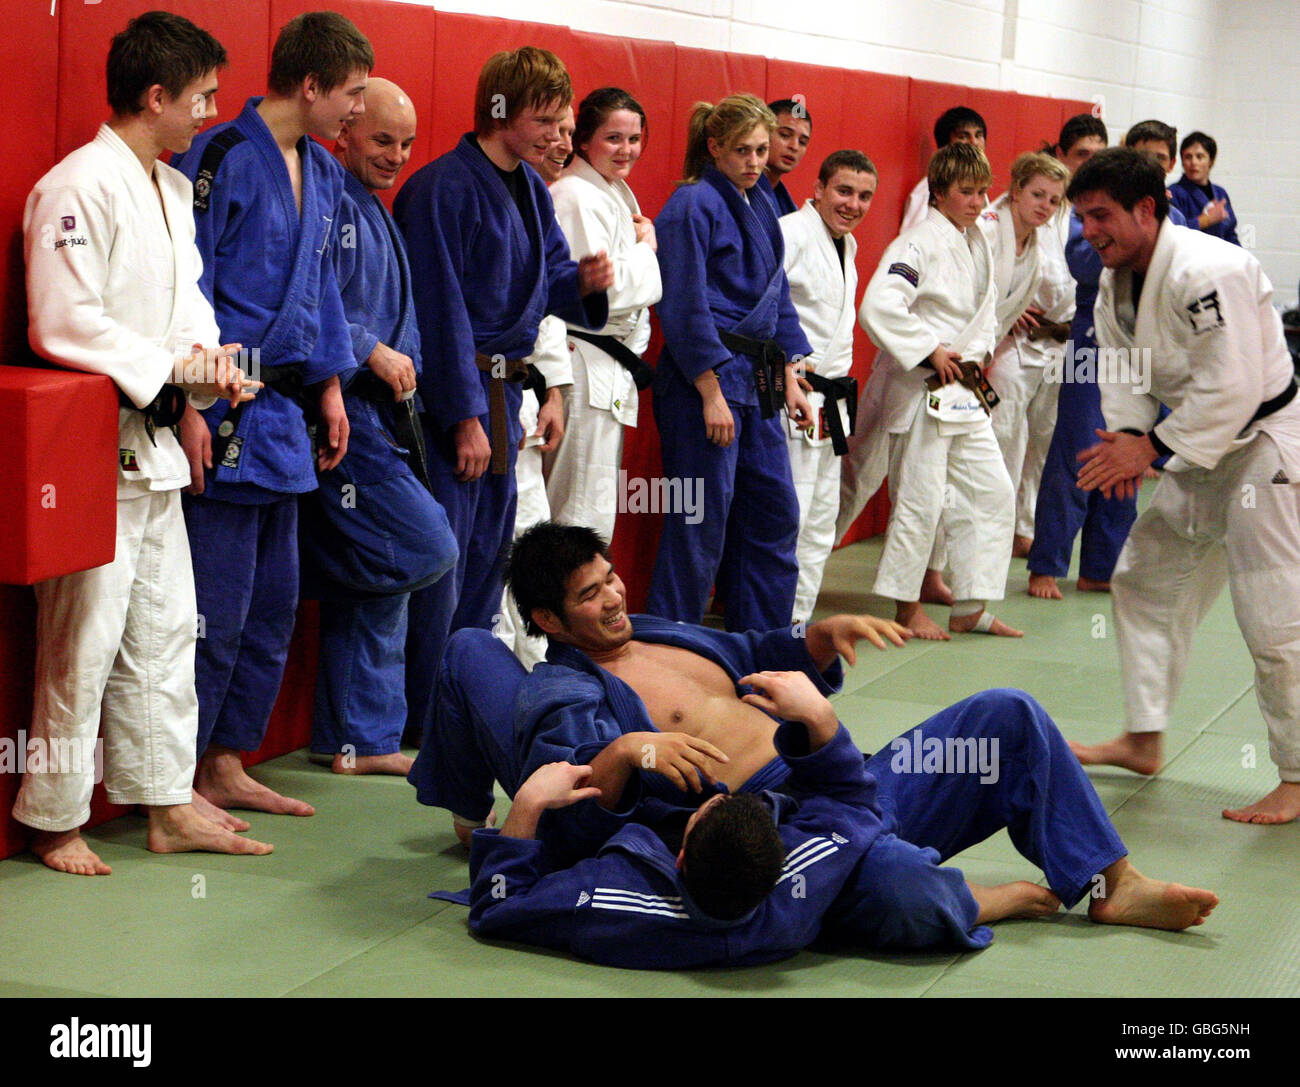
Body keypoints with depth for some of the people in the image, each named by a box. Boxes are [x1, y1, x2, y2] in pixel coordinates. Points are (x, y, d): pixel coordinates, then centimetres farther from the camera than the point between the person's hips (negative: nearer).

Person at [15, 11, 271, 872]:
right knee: (84, 639, -2)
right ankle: (54, 820, 11)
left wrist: (208, 356, -3)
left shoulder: (173, 191, 13)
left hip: (154, 441, 10)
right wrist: (173, 367, -17)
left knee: (165, 627, 15)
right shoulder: (79, 187, -17)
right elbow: (63, 324, -23)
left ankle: (169, 805, 26)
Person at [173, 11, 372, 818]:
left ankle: (226, 765, 25)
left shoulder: (323, 172, 14)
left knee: (275, 601, 13)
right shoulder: (222, 159, -12)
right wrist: (191, 406, -17)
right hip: (225, 411, -9)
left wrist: (329, 385, 16)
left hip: (284, 410, 9)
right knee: (219, 601, -6)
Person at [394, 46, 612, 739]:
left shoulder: (531, 189, 12)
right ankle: (425, 719, 5)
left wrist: (583, 282, -4)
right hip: (452, 394, -8)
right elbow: (442, 310, -16)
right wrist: (466, 416, -16)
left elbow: (546, 280, 21)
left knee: (489, 552, 14)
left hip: (504, 389, 9)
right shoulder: (443, 188, -14)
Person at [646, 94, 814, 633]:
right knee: (701, 524, -4)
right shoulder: (693, 205, -11)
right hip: (705, 376, -9)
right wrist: (712, 394, -17)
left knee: (774, 515, 12)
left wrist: (789, 380, 15)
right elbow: (685, 308, -15)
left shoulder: (759, 206, 15)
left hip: (757, 382, 9)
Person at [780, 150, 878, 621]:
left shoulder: (847, 245, 16)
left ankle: (796, 625, 22)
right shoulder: (791, 233, -14)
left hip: (830, 400, 10)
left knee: (821, 521, 14)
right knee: (787, 516, -12)